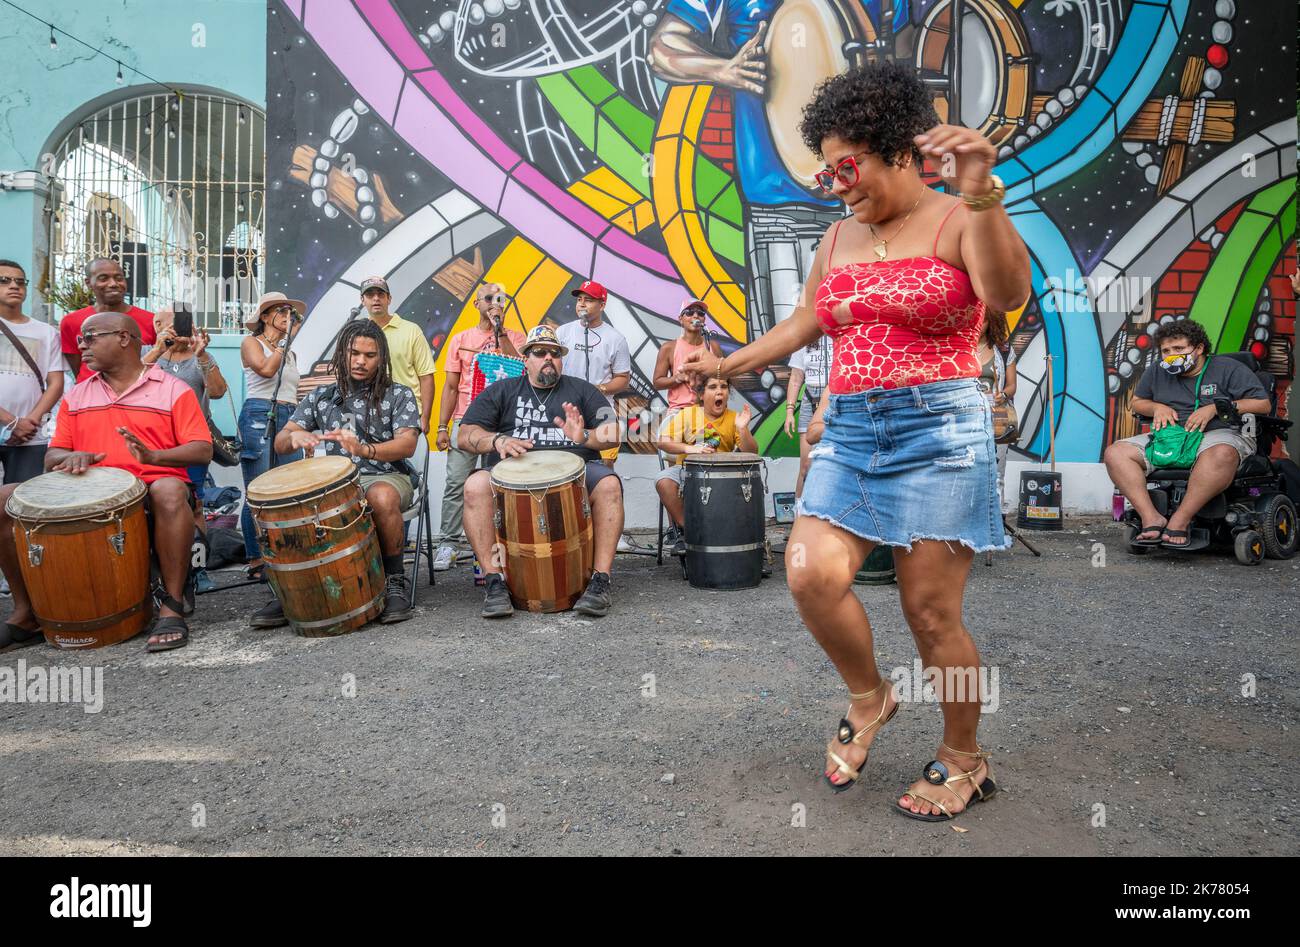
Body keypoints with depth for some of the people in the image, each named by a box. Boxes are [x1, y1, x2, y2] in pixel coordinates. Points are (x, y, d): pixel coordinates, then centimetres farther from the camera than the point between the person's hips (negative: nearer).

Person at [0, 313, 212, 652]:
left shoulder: (172, 389, 6)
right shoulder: (77, 397, 21)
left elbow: (202, 451, -5)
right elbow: (52, 458, 18)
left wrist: (152, 455, -23)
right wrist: (71, 457, -7)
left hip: (151, 490, -5)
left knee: (169, 491, -39)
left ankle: (171, 608, -32)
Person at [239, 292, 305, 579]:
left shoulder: (290, 353, 22)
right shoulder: (251, 343, 4)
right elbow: (266, 369, -17)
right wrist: (288, 339, -6)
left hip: (289, 419, 6)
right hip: (259, 418, -6)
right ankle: (256, 562, 1)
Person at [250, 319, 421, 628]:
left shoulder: (398, 395, 5)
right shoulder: (321, 397, 15)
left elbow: (407, 444, -11)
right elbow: (280, 442, 8)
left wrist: (363, 449, -31)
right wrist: (294, 437, -18)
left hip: (386, 477, -3)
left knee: (382, 497, -39)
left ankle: (395, 582, -19)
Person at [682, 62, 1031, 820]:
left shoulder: (958, 223, -3)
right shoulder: (839, 238, 16)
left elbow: (1009, 293, -23)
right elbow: (802, 325, 26)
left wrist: (981, 195, -36)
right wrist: (727, 364, 29)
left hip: (937, 431, -5)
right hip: (850, 432, 5)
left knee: (932, 611, -2)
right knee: (810, 570, -14)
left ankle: (965, 760, 22)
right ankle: (868, 698, 14)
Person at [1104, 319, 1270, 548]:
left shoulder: (1228, 368, 6)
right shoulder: (1157, 371, 19)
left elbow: (1263, 404, -1)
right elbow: (1137, 402, 28)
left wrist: (1214, 408, -11)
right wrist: (1157, 407, 5)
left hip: (1219, 434, -4)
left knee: (1220, 454, -44)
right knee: (1115, 453, -20)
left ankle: (1180, 520, -39)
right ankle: (1151, 517, -33)